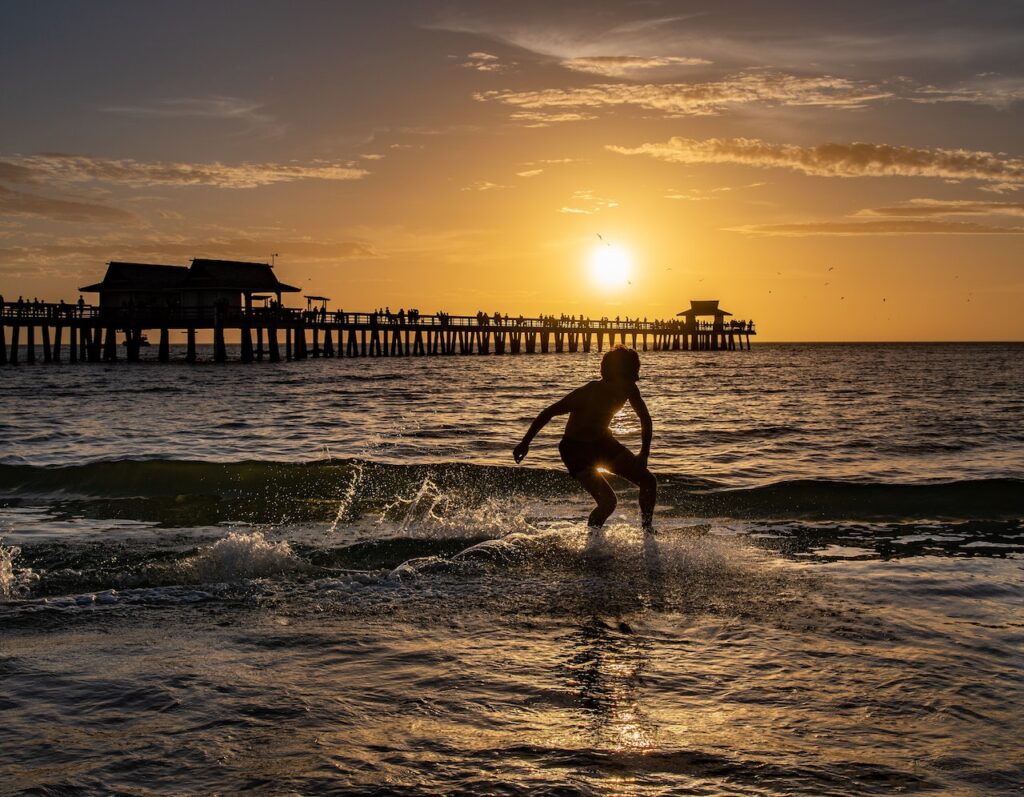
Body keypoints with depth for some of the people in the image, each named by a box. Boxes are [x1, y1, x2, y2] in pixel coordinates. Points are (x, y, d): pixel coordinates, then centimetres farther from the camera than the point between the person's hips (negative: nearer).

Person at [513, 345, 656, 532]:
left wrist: (644, 454, -7)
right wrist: (525, 443, -16)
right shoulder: (586, 394, -32)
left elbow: (645, 419, 1)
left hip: (602, 441, 6)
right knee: (608, 501, -20)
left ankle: (648, 530, 20)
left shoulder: (629, 389, -15)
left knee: (649, 481, 1)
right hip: (576, 449, -6)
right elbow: (548, 413, -22)